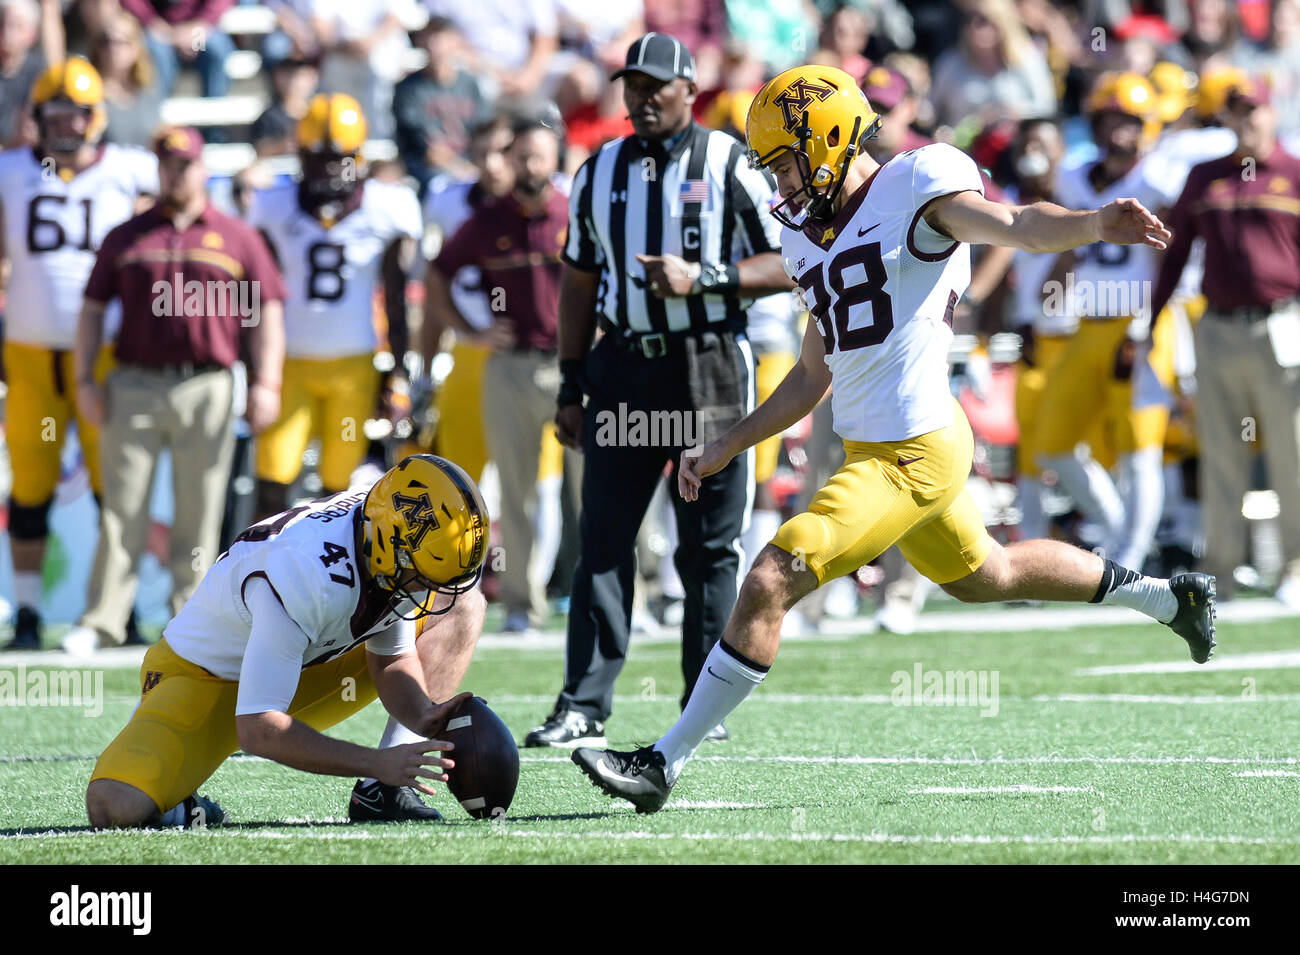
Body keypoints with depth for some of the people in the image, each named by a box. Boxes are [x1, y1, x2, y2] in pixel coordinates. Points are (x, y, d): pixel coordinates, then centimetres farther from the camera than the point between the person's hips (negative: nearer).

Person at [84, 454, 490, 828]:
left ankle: (381, 795, -11)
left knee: (463, 606, -5)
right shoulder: (307, 577, -39)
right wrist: (377, 762, -36)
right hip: (203, 674, -7)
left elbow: (391, 659, -1)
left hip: (305, 665, 7)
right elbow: (258, 731, -35)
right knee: (113, 808, -34)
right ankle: (180, 812, 3)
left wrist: (422, 717, -22)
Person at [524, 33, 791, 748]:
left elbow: (787, 265, -3)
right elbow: (579, 282, 17)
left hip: (709, 371, -3)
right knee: (603, 540, -2)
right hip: (622, 369, 3)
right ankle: (583, 707, -3)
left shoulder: (730, 165, -1)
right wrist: (572, 387, 13)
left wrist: (702, 279, -16)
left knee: (709, 547, 1)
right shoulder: (600, 172, 12)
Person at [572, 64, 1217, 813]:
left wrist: (1095, 225, -51)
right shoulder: (813, 237, 13)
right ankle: (1169, 597, 47)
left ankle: (666, 764, -8)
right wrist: (722, 451, 18)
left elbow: (1014, 225, -31)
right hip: (874, 449, 10)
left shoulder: (915, 187, -13)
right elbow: (814, 378, 21)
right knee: (984, 575, 29)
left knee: (769, 585, -15)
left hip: (912, 455, -10)